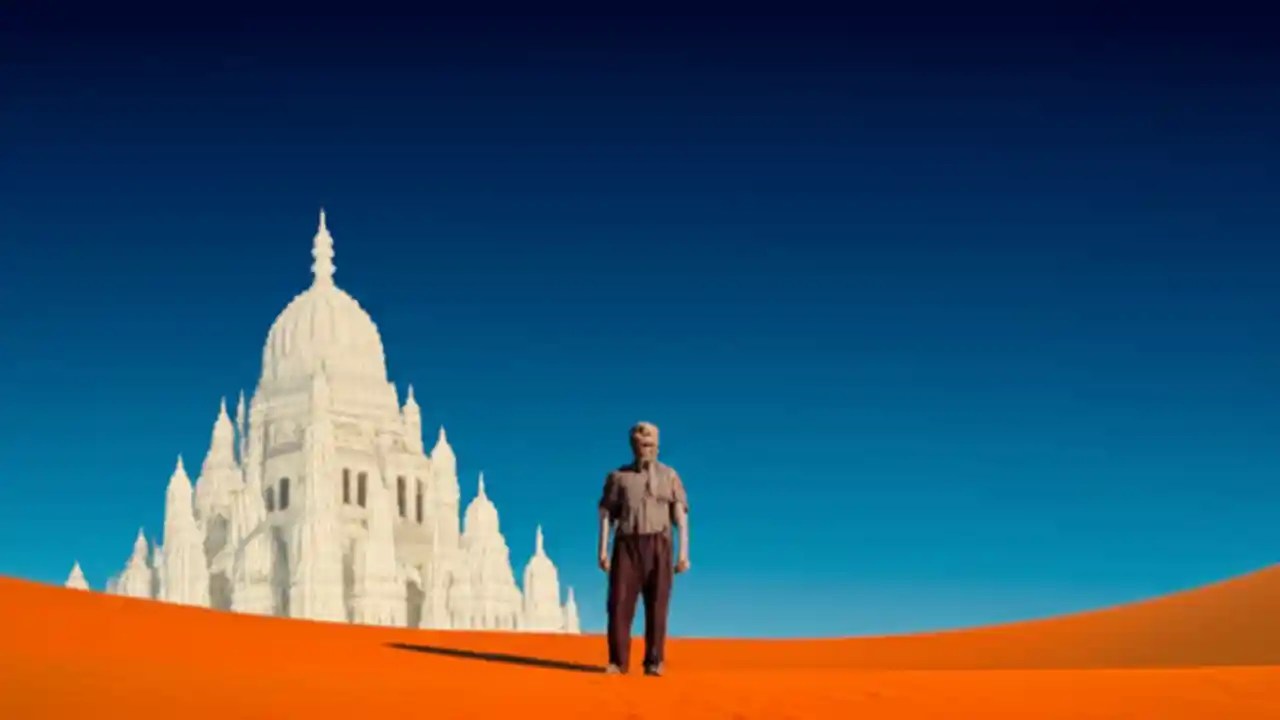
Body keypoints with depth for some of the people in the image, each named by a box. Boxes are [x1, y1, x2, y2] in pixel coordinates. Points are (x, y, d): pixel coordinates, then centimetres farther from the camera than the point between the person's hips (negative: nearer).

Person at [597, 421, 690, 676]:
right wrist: (603, 550, -5)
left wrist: (684, 553, -6)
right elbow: (606, 515, 5)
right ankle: (618, 662, -1)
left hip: (658, 546, 0)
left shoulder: (670, 476, 8)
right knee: (620, 603, -8)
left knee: (656, 606, -4)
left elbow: (681, 517, 3)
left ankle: (653, 663, 2)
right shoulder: (618, 477, 9)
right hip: (627, 545, 0)